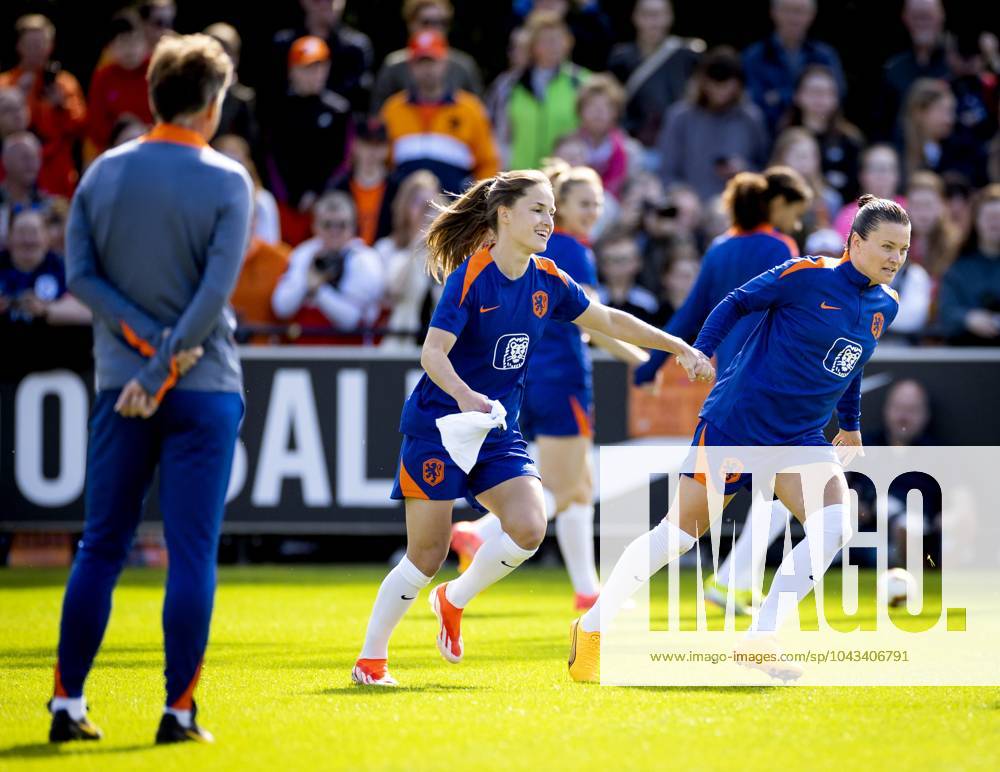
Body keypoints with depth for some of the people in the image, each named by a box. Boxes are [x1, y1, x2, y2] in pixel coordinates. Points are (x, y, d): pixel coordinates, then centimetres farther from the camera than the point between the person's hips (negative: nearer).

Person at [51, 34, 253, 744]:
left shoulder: (103, 173, 5)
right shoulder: (228, 182, -6)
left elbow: (80, 273, -1)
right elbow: (217, 290, -14)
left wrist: (146, 339, -4)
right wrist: (165, 364, -12)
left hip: (120, 384, 3)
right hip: (205, 388, -3)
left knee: (100, 549, 9)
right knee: (193, 553, 0)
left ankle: (68, 705, 8)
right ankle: (179, 712, -3)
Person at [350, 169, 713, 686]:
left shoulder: (548, 282, 3)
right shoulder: (471, 276, -16)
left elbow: (610, 321, 17)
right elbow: (433, 352, -22)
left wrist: (680, 348, 15)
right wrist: (465, 396, -40)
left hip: (498, 432, 6)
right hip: (437, 426, -6)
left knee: (529, 528, -17)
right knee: (427, 556, -5)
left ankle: (454, 601, 10)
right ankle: (370, 659, 12)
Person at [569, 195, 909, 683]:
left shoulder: (884, 306, 6)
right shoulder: (808, 275, -13)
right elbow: (737, 303, -4)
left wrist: (851, 423, 31)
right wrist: (701, 351, -13)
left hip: (800, 437, 6)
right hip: (737, 421, -6)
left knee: (835, 523, -19)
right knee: (680, 531, -4)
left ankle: (760, 641, -11)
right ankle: (592, 628, 12)